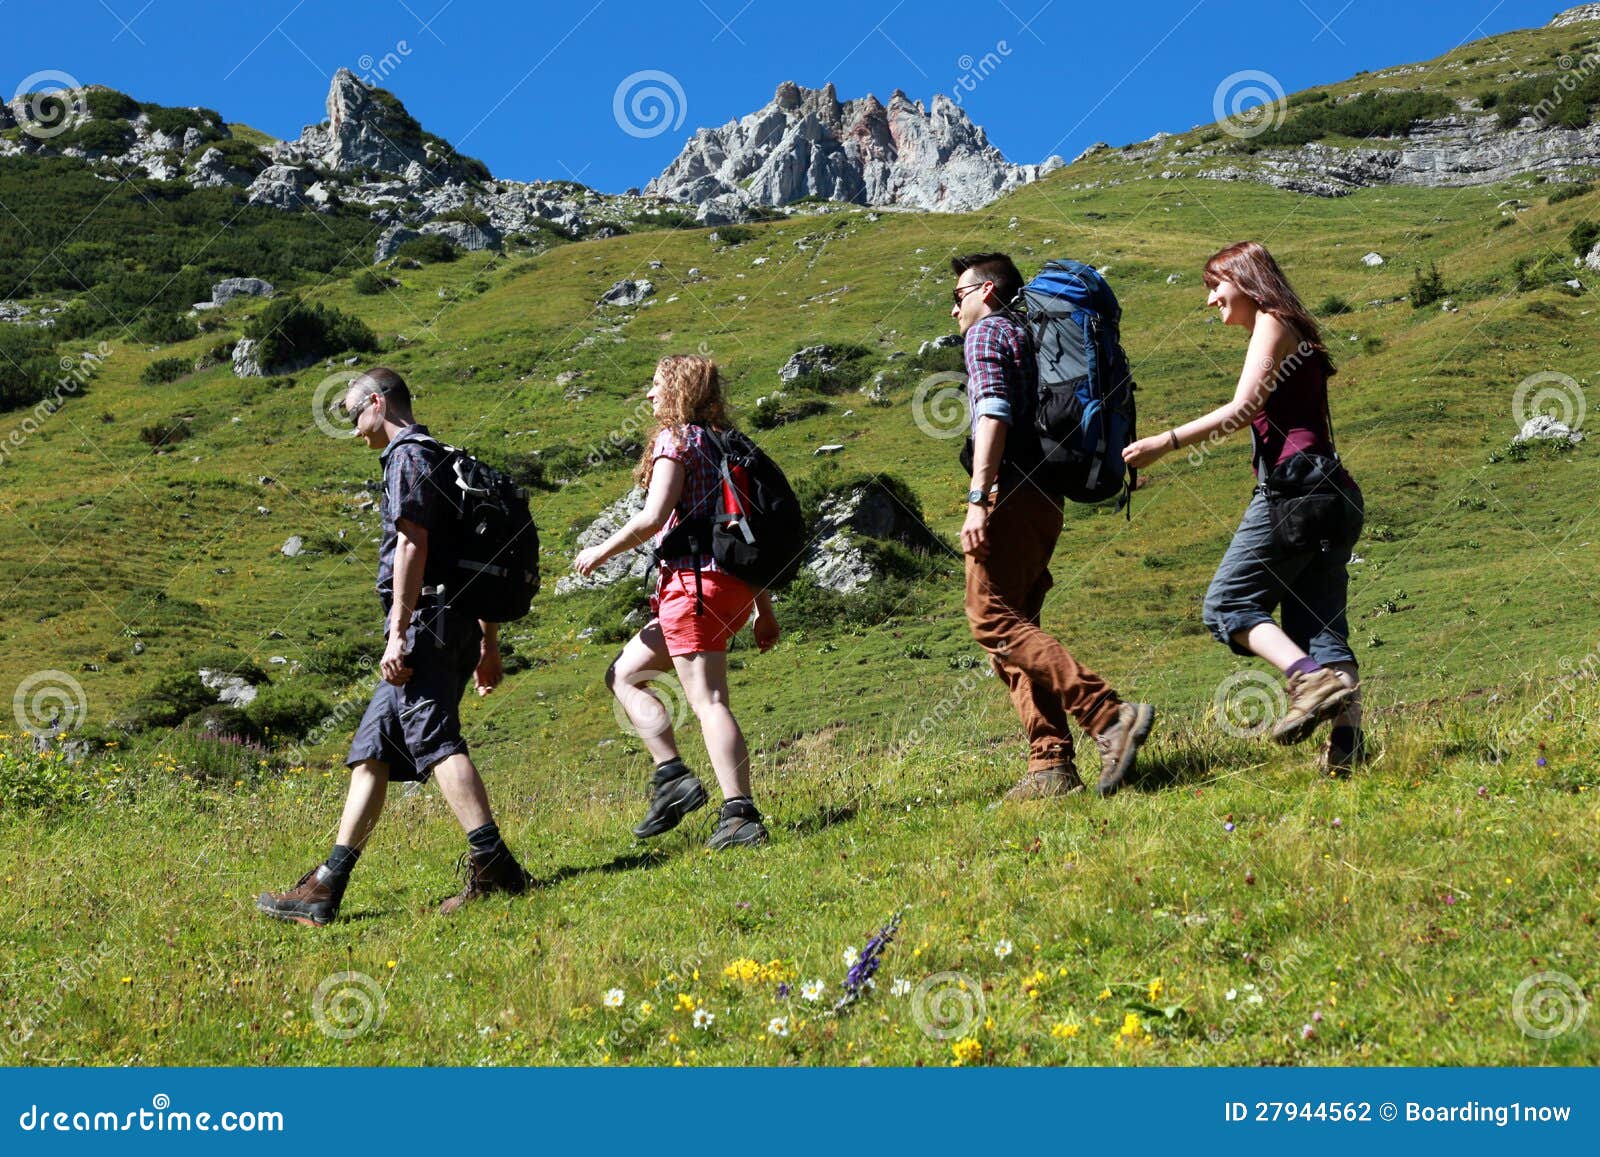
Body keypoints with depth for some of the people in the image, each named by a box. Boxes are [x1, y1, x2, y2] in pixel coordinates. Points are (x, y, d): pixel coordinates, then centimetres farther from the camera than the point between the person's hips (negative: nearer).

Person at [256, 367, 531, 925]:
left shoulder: (407, 455, -4)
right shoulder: (443, 459, 25)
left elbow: (413, 544, -17)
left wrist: (397, 634, -20)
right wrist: (489, 641, 24)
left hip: (426, 620, -10)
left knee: (435, 740, -17)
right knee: (371, 752, 10)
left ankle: (492, 864, -25)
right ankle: (327, 887, 12)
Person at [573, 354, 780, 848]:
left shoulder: (676, 438, -4)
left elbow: (653, 518, -16)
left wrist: (600, 552, 0)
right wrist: (764, 609, 20)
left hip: (694, 580, -9)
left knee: (708, 700, -11)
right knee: (622, 675, 15)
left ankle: (741, 815, -15)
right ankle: (672, 774, 4)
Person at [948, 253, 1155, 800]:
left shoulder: (987, 331, 1)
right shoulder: (1032, 335, 28)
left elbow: (993, 413, -15)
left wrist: (977, 499, -22)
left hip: (1011, 493, -9)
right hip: (1045, 499, 9)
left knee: (993, 618, -15)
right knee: (1013, 627, 7)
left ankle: (1108, 715, -25)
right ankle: (1052, 765, -3)